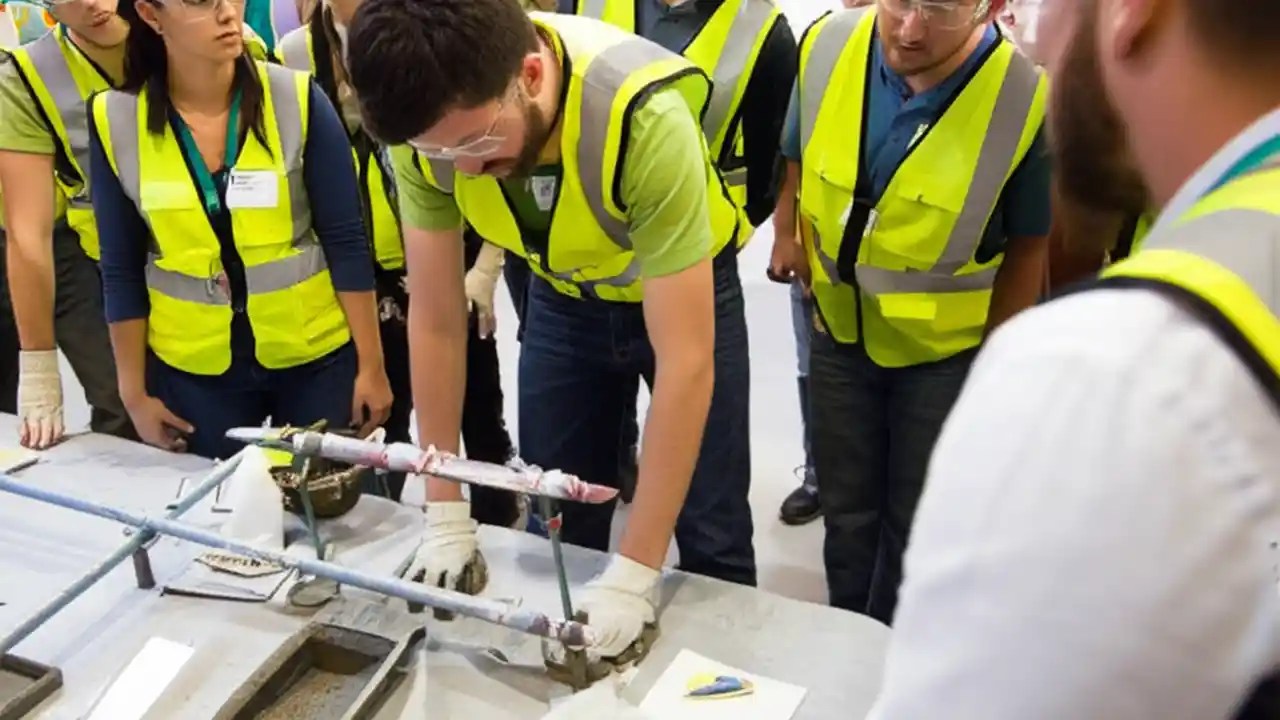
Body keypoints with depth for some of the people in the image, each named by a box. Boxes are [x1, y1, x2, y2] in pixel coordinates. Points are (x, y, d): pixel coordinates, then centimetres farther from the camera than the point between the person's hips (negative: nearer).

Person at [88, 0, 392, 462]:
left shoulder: (298, 100, -11)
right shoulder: (115, 121, -7)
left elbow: (347, 243, -8)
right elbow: (121, 271, 1)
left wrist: (370, 364, -7)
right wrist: (134, 391, 3)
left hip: (318, 356, -1)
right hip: (190, 370, 1)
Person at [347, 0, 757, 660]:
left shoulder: (644, 117, -40)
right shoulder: (431, 123, -27)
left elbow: (686, 361, -37)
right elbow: (435, 320, -15)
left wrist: (633, 575, -34)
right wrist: (446, 511, -12)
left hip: (686, 288, -3)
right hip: (563, 294, 4)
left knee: (711, 540, 0)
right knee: (558, 529, 10)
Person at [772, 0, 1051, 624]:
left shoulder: (1027, 99, -25)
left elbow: (1027, 244, -11)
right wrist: (788, 236, 2)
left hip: (945, 350, -2)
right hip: (839, 333, 3)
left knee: (914, 527, 14)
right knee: (846, 512, 19)